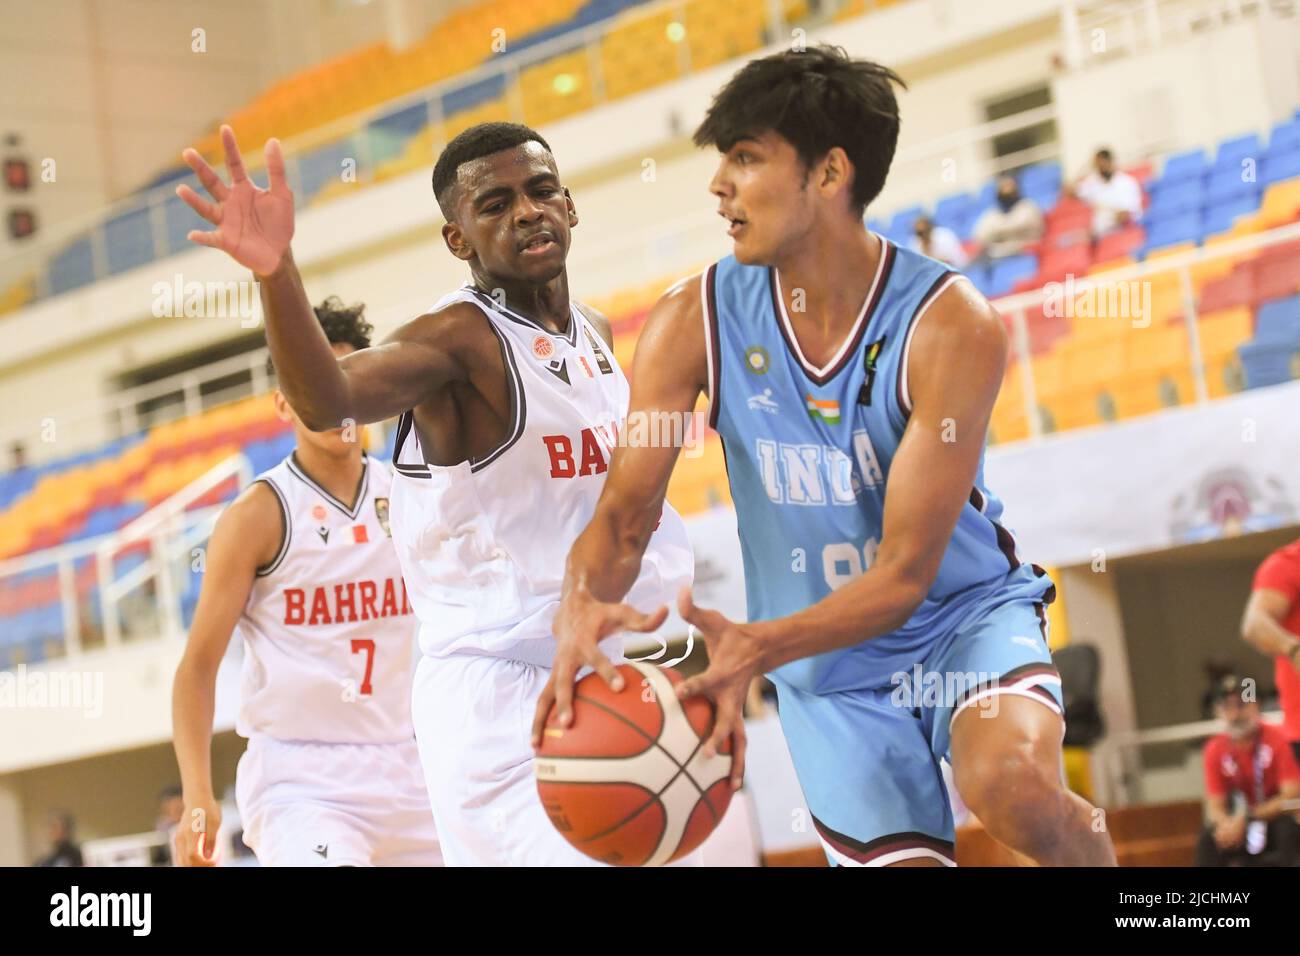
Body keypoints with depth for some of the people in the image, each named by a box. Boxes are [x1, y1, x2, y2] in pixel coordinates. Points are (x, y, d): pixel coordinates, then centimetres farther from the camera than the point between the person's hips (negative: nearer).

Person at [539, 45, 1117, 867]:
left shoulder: (952, 324, -22)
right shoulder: (695, 322, -11)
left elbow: (904, 572, -24)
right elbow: (624, 519, -11)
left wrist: (756, 647, -40)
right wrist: (584, 609, -35)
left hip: (964, 613, -3)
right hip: (828, 666, 3)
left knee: (1014, 785, -33)